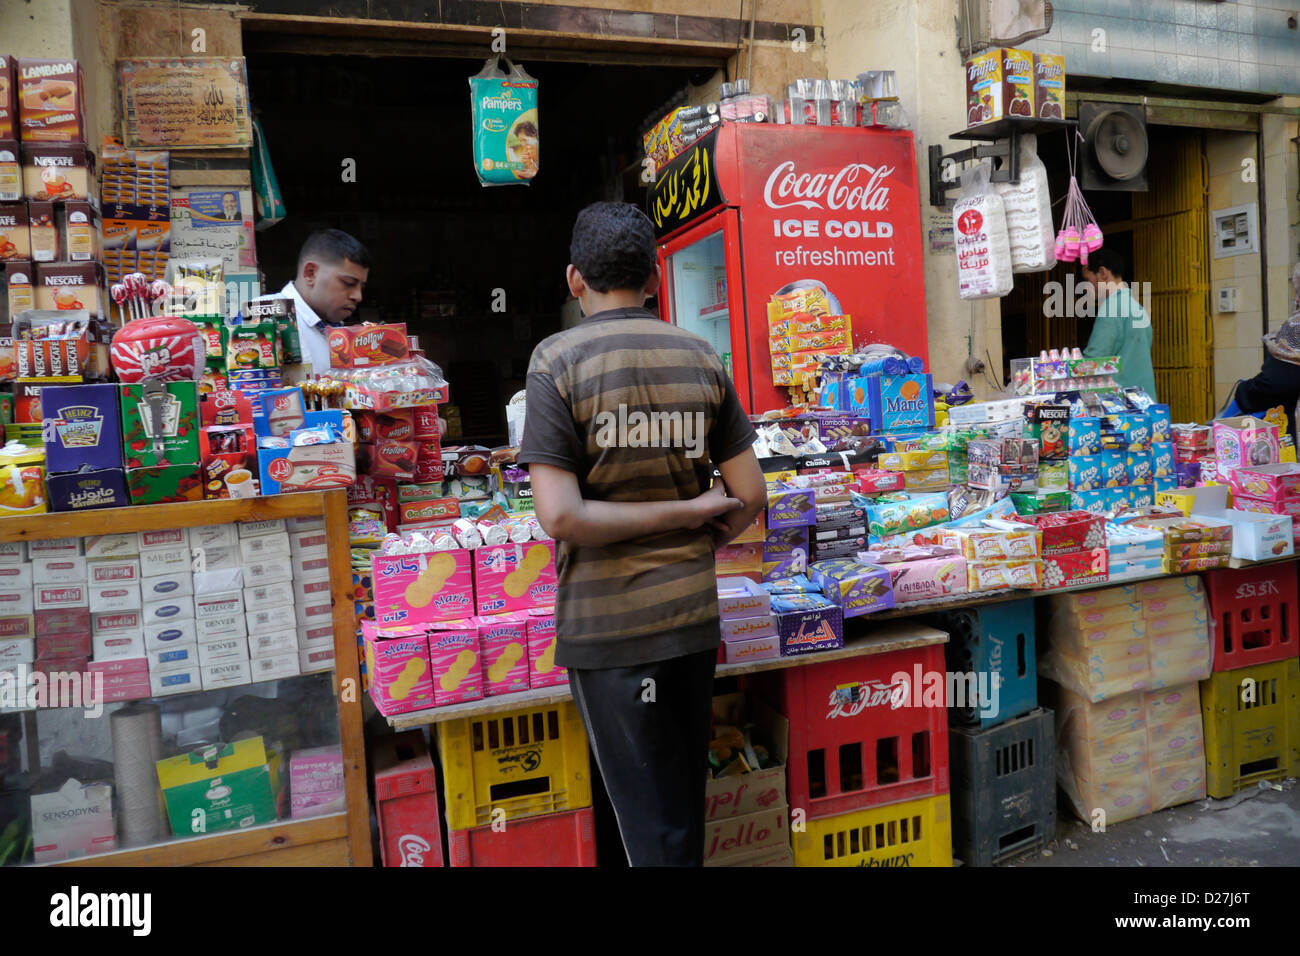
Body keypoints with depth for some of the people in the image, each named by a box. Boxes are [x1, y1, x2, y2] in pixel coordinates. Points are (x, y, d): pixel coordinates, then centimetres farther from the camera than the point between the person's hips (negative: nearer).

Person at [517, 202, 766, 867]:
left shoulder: (557, 360, -10)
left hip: (608, 626, -4)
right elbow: (750, 496, 2)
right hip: (694, 614, 4)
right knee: (685, 802, 22)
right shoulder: (701, 358, 1)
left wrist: (682, 513, -11)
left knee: (651, 821, 8)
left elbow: (560, 518, -19)